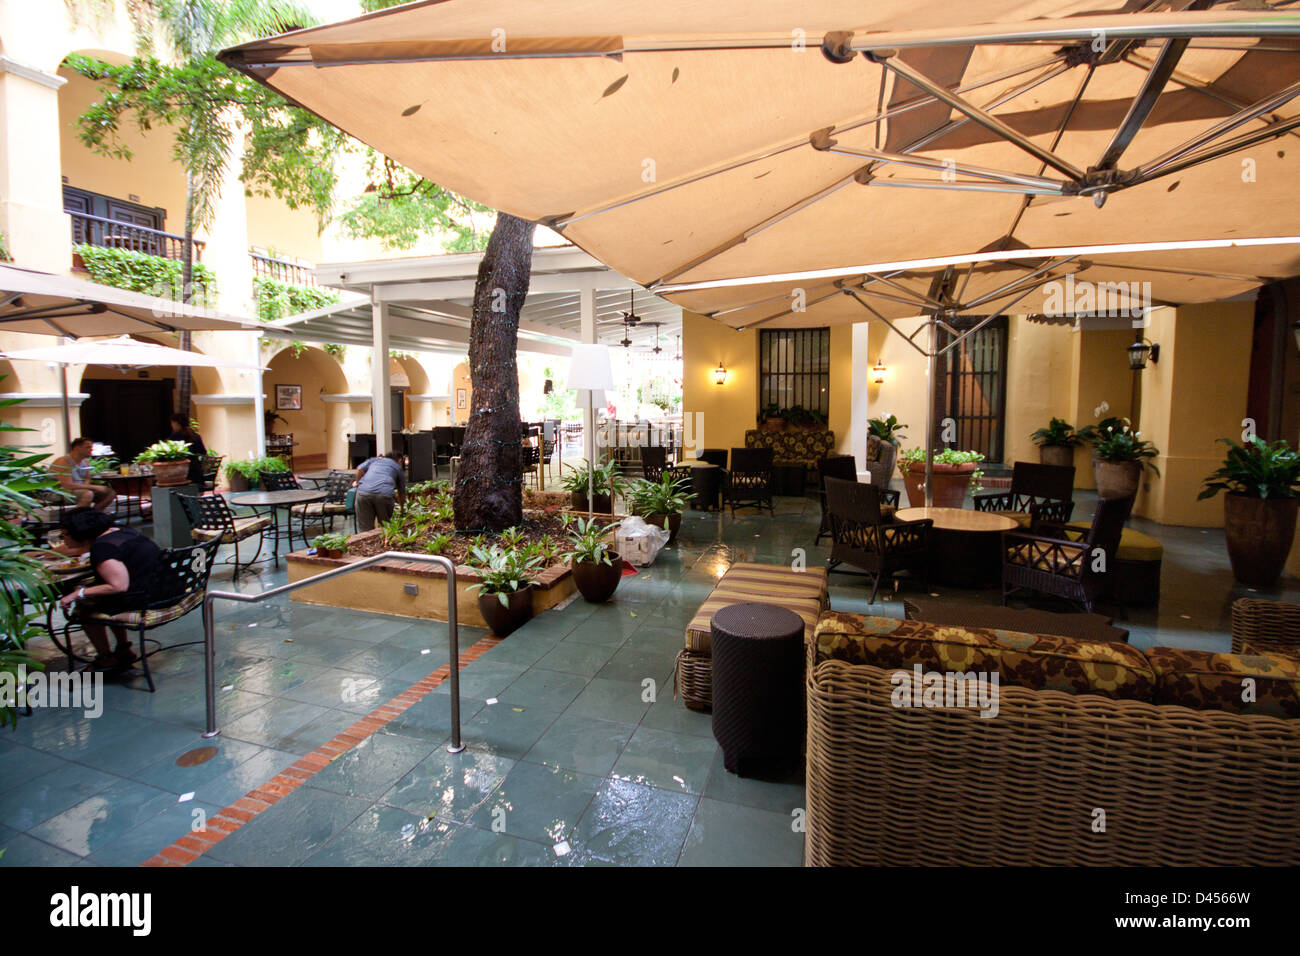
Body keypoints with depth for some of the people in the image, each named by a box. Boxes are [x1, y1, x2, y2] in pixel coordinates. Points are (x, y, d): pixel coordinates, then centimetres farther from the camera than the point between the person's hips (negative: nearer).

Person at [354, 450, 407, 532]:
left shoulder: (373, 460, 32)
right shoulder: (398, 468, 27)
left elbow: (360, 469, 13)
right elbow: (401, 492, 30)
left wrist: (357, 482, 32)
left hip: (363, 492, 2)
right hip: (384, 493, -2)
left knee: (365, 529, 4)